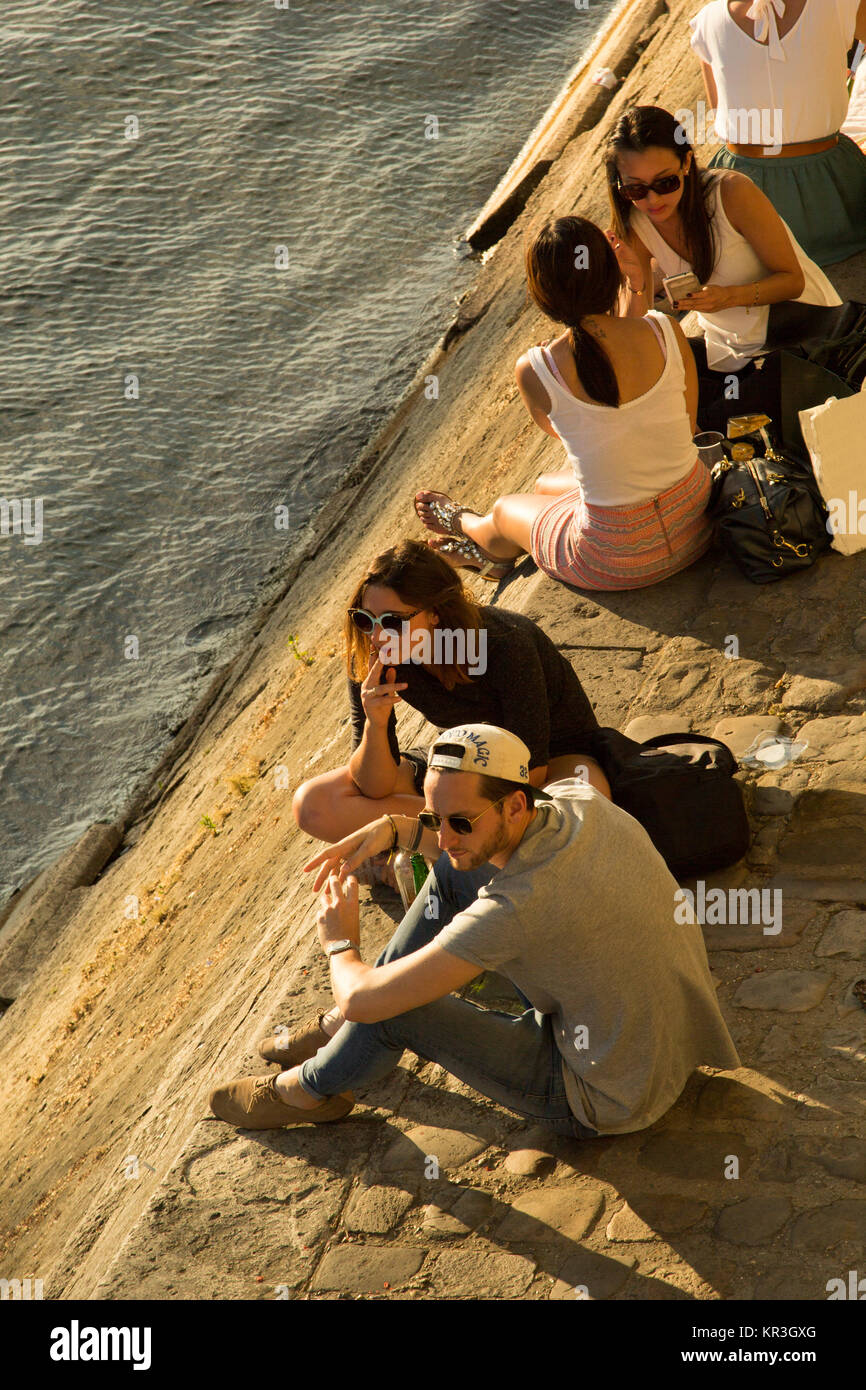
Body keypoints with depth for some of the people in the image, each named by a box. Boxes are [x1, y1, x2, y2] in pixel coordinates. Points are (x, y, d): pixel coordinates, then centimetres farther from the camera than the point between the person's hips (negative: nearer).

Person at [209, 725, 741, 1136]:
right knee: (453, 876, 7)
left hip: (609, 1103, -8)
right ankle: (341, 1031, 24)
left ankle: (308, 1090, 22)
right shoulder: (578, 799, -12)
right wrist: (396, 826, 0)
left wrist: (340, 943, -7)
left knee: (396, 1010, -12)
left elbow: (364, 998, -29)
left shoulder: (516, 909, -35)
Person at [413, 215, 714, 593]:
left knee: (505, 510, 31)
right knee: (545, 485, 34)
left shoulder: (535, 371, -21)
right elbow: (688, 424, 2)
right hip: (692, 512, 4)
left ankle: (467, 526, 68)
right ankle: (479, 547, 64)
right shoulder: (666, 330, -15)